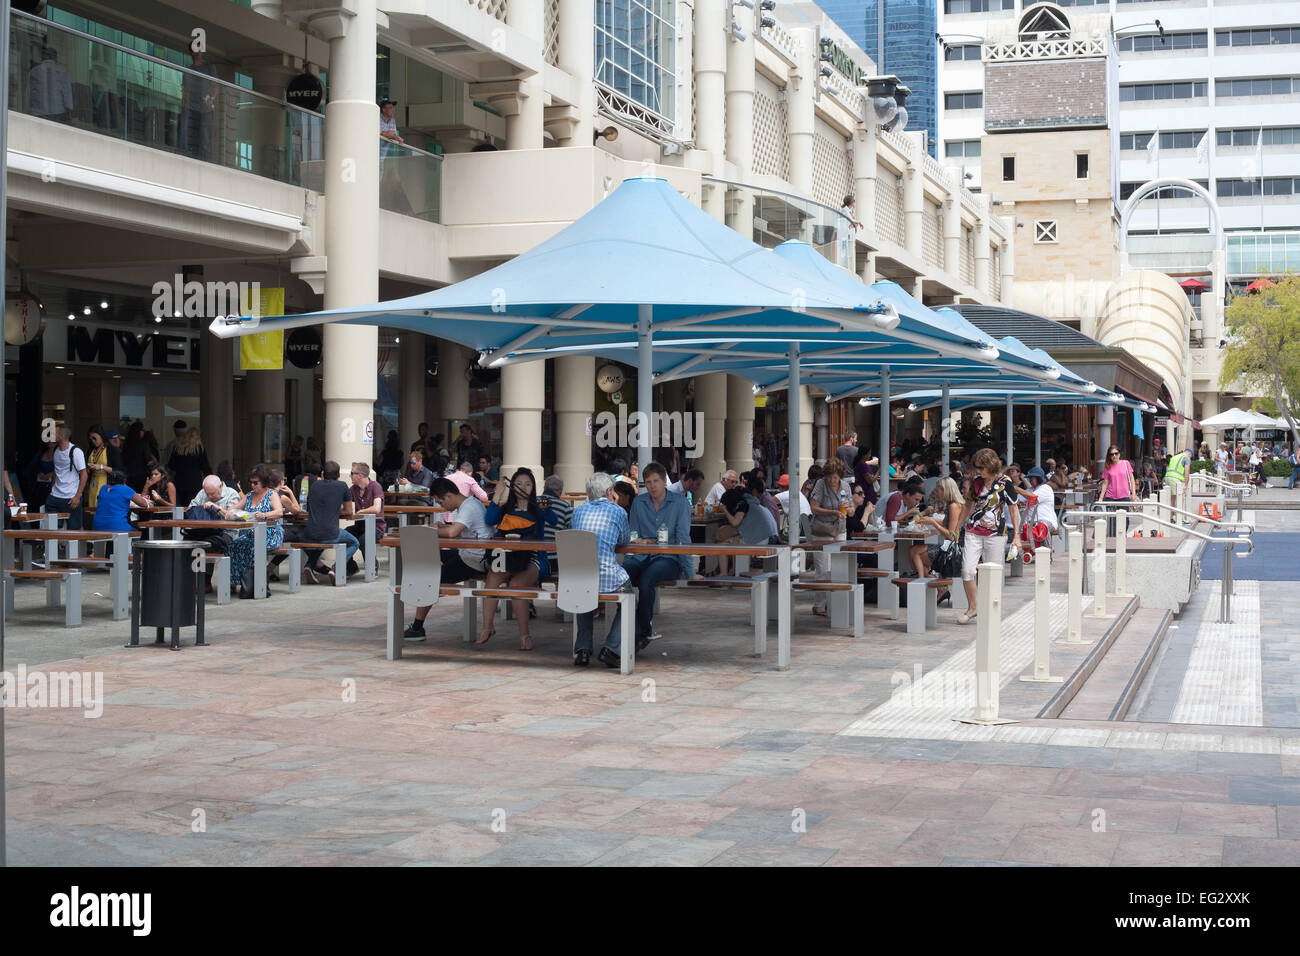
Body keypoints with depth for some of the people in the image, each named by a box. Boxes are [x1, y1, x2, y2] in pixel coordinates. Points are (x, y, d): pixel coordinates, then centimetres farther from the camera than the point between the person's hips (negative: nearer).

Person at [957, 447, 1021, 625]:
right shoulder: (976, 481, 6)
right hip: (973, 531, 3)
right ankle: (971, 608, 8)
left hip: (995, 533, -3)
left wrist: (1016, 536, -4)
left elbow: (1013, 509, -1)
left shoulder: (1004, 483, -6)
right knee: (967, 569, -8)